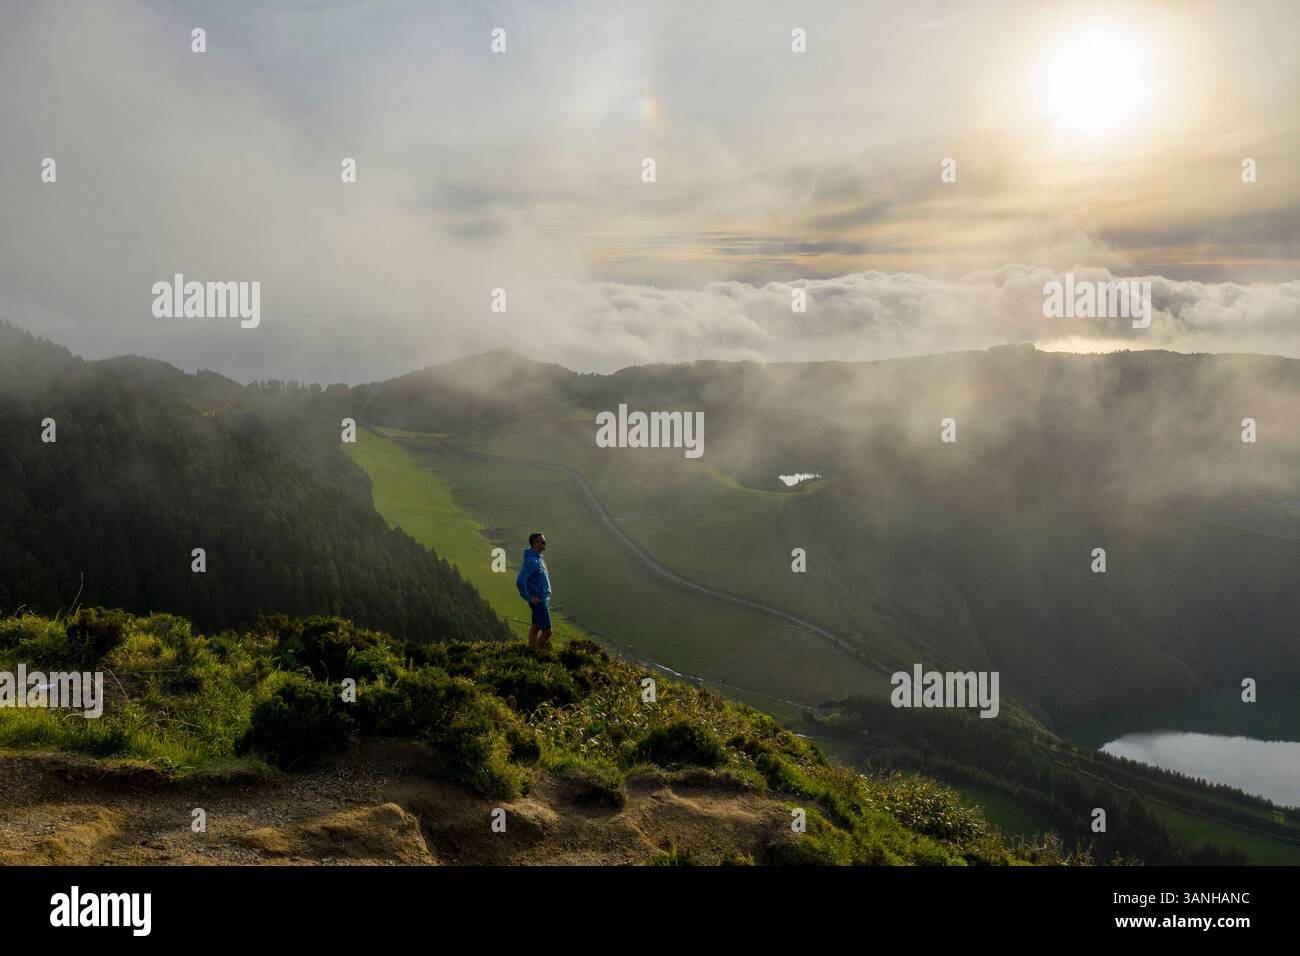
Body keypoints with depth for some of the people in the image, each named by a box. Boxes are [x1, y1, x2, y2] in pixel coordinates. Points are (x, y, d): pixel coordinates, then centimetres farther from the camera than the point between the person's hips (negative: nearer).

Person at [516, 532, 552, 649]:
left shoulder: (538, 557, 7)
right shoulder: (532, 561, -23)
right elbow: (520, 582, -29)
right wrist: (529, 598, -21)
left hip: (544, 598, 10)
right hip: (538, 600, -10)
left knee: (536, 626, 16)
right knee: (547, 631, -6)